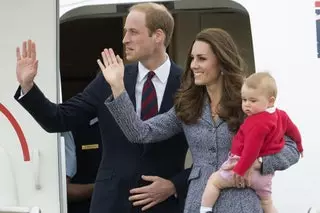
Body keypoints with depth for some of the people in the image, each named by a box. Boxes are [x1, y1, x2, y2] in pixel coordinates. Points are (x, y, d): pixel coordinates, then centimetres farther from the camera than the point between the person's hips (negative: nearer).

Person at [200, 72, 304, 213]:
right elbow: (293, 131, 21)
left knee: (214, 180, 4)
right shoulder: (280, 115, 3)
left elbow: (251, 150, -30)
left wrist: (240, 170, -26)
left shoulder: (258, 123, -26)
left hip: (250, 168, -9)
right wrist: (298, 146, 40)